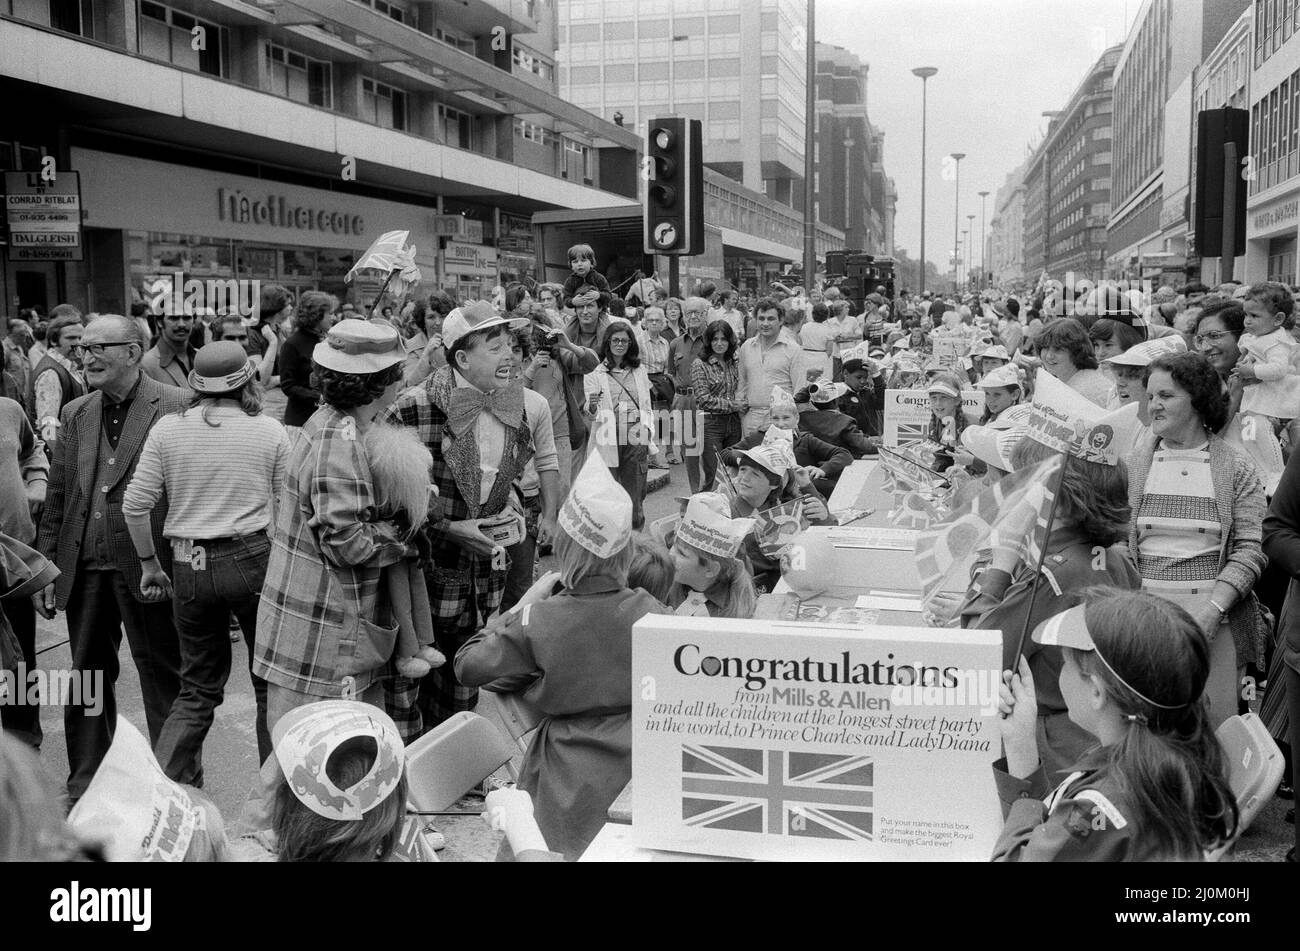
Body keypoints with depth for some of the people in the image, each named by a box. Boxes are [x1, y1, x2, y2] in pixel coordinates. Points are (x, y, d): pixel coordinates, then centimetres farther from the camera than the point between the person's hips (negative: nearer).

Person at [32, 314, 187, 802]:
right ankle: (84, 789, 29)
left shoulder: (176, 408, -7)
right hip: (84, 568, 6)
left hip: (147, 565, -5)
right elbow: (56, 498, 12)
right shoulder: (75, 414, 11)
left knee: (162, 677, 7)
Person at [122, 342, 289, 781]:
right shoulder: (270, 432, -3)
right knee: (272, 685, 12)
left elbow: (135, 505, 0)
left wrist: (149, 564, 12)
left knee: (198, 689, 18)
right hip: (252, 559, -2)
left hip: (189, 568, 3)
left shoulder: (167, 430, 1)